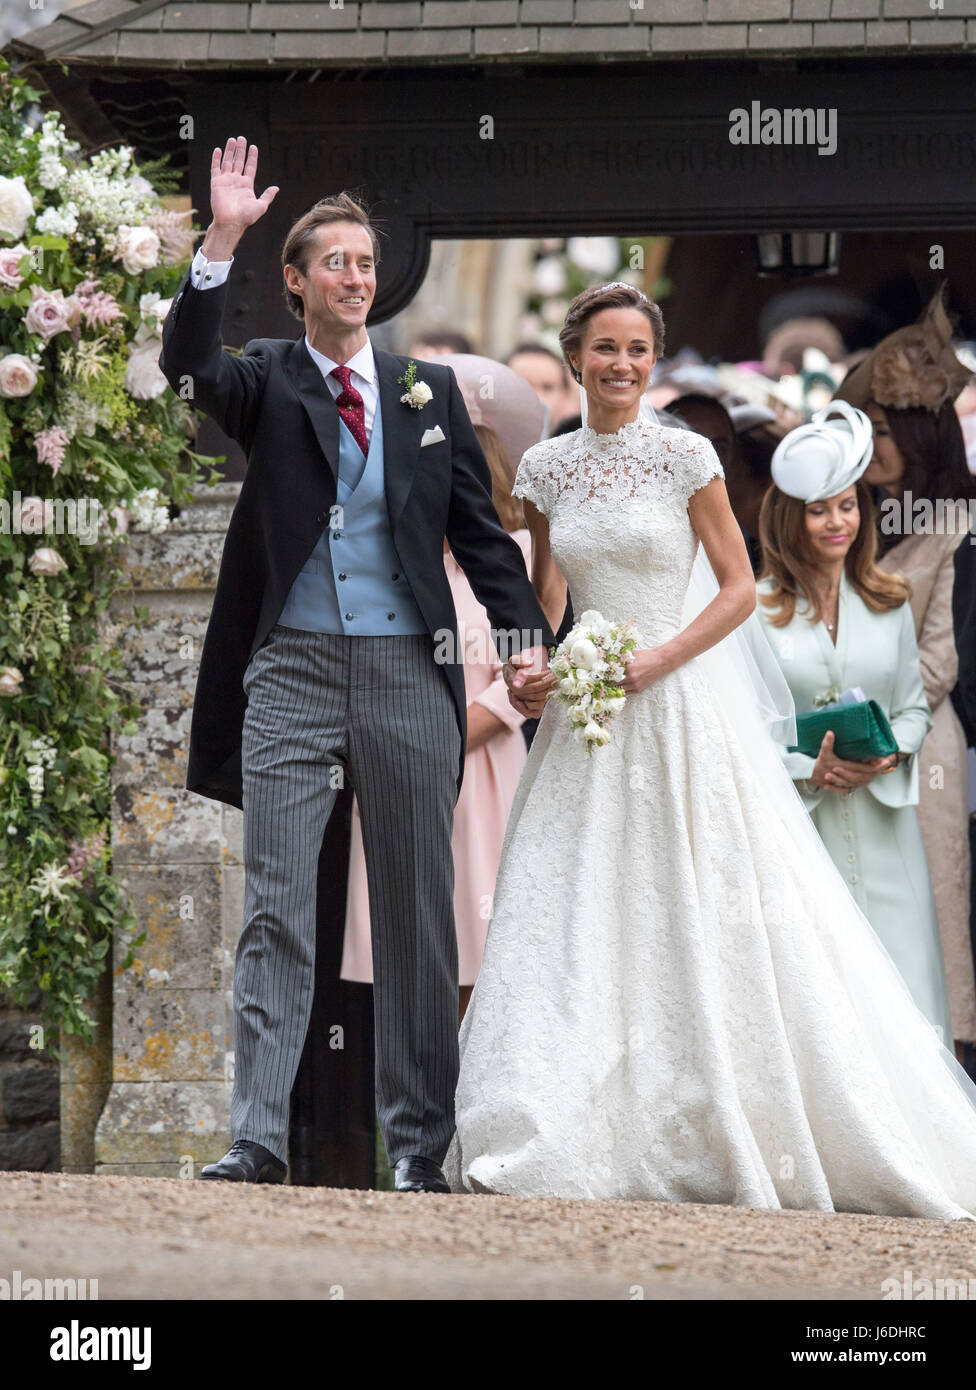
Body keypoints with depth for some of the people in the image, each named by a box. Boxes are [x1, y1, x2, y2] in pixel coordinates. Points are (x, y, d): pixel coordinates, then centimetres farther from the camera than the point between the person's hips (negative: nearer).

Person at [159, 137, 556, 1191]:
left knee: (417, 908, 5)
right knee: (276, 908, -6)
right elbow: (188, 363, -15)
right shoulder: (268, 382, 6)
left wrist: (526, 631, 1)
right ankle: (256, 1135, -7)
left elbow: (478, 526, 13)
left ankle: (418, 1139, 12)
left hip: (408, 670, 2)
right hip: (292, 669, -2)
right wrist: (221, 241, -25)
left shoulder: (430, 390, 11)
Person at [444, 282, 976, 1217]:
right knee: (571, 926, -1)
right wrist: (528, 664, 1)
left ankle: (726, 1140, 6)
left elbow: (740, 588, -3)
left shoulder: (685, 458, -4)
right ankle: (560, 1138, 3)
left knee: (699, 921, -3)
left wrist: (660, 659, -14)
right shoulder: (547, 468, 8)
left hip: (678, 716, -4)